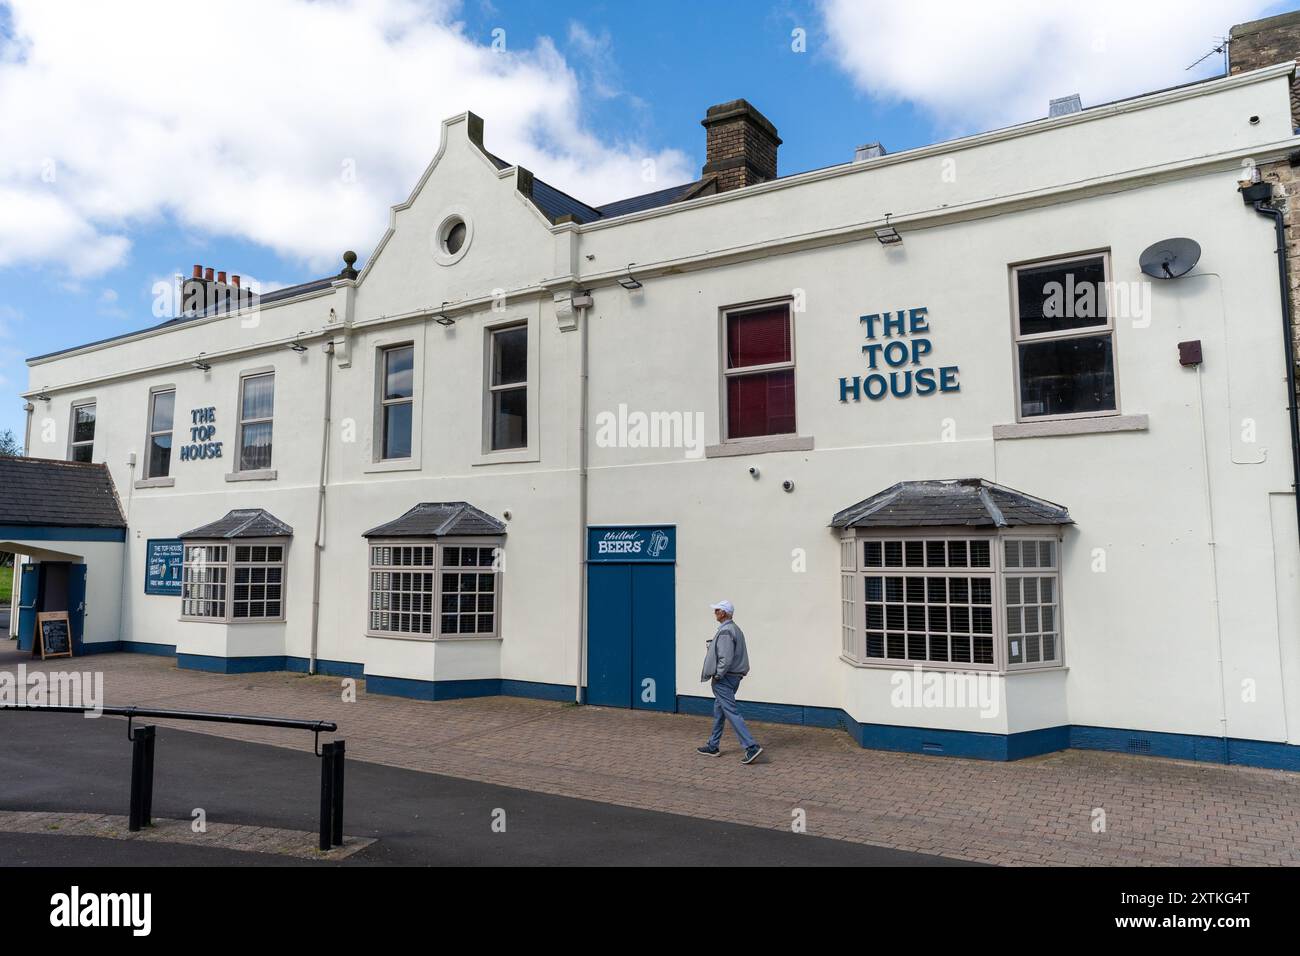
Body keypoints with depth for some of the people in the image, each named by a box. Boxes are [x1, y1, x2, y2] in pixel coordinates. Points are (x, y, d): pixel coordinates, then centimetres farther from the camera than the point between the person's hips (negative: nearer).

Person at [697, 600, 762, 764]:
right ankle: (713, 746, 25)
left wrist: (717, 676, -14)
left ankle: (751, 747, -12)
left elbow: (726, 658, -25)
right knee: (718, 711, 17)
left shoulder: (725, 631, -19)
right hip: (734, 676, 10)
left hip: (724, 678, -10)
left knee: (731, 712, -9)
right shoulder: (736, 630, 12)